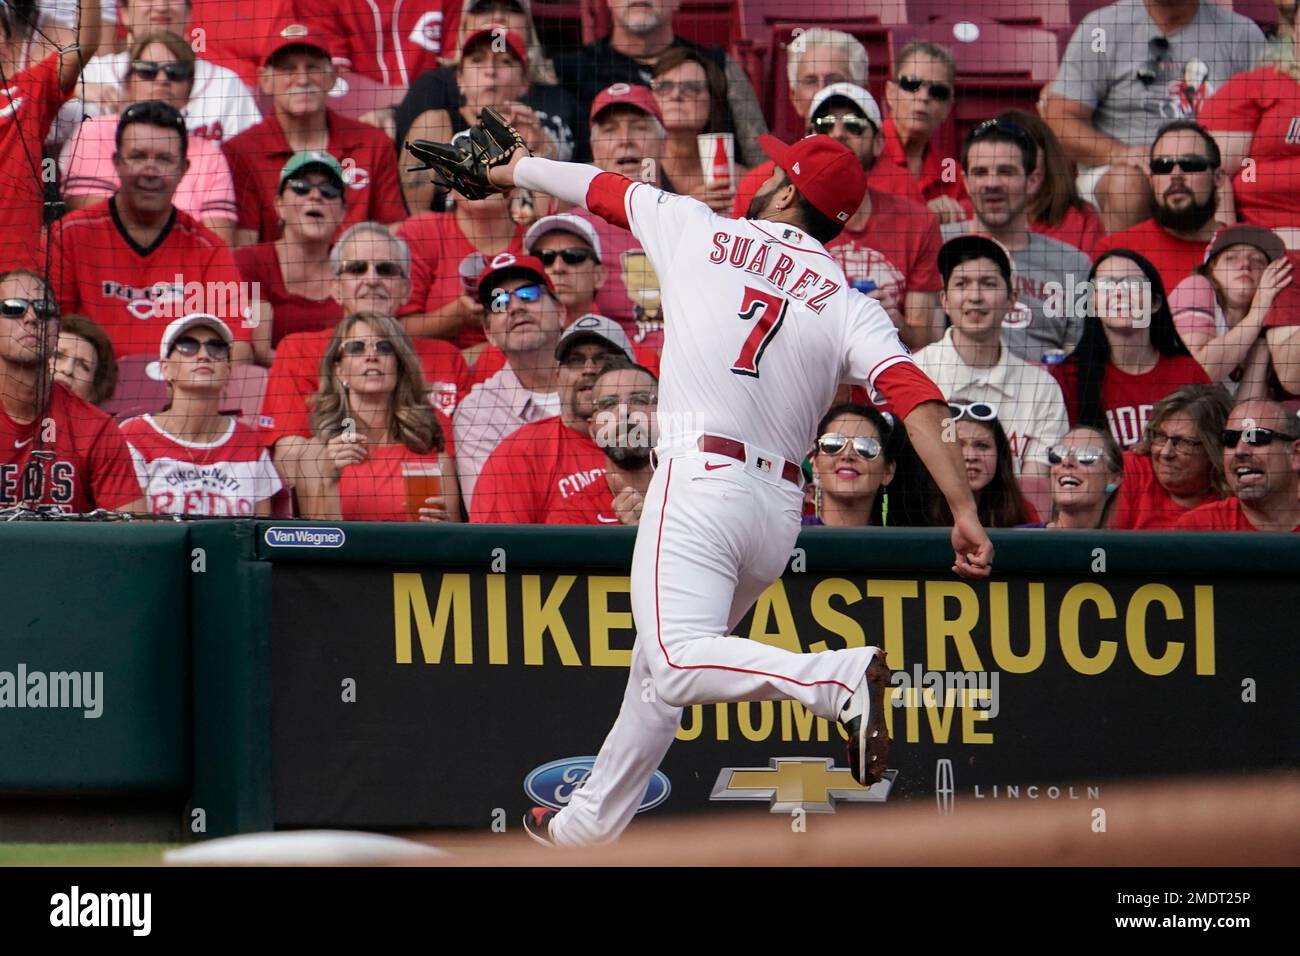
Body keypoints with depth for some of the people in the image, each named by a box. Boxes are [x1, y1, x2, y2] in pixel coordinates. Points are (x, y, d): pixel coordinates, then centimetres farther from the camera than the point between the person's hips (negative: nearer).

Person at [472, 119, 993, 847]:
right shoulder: (848, 302, 10)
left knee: (676, 665, -22)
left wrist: (517, 170, 43)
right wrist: (965, 510, -10)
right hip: (781, 509, 6)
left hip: (701, 481, -6)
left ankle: (841, 679, -41)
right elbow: (917, 398, -5)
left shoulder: (698, 229, 8)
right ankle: (591, 823, 31)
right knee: (661, 662, 22)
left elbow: (601, 188, 24)